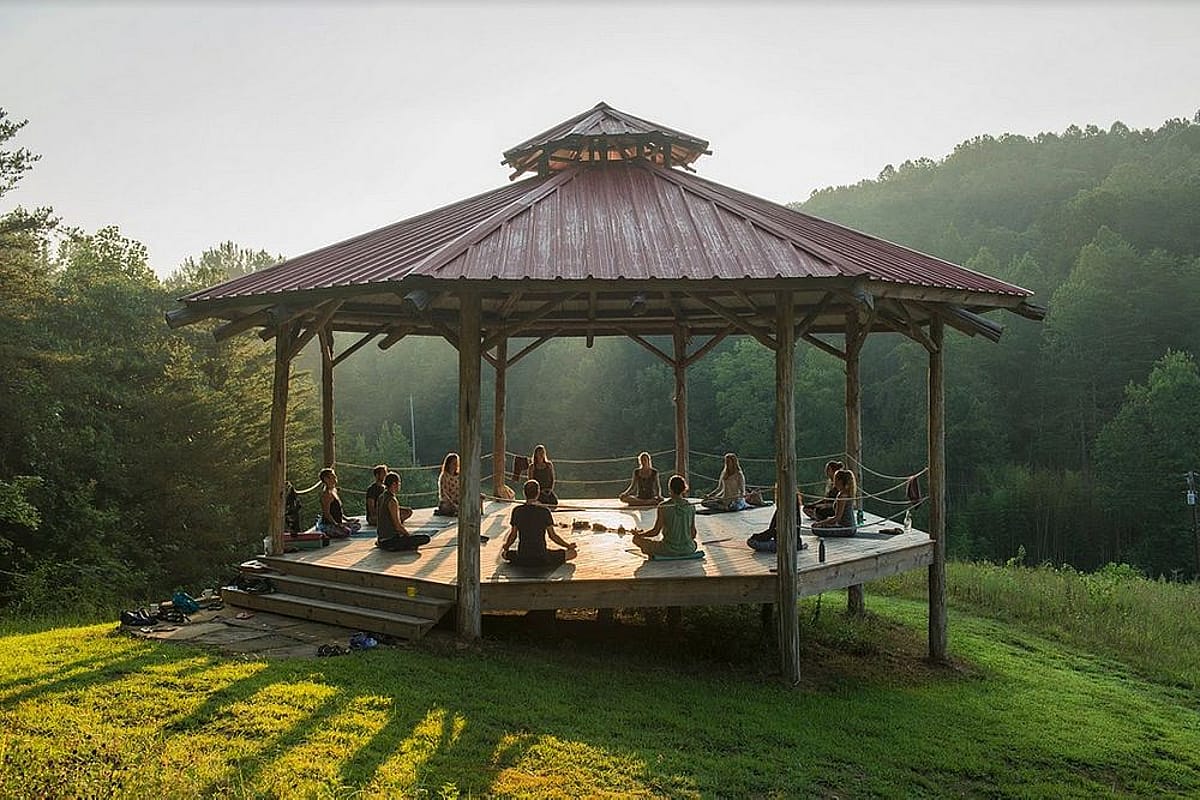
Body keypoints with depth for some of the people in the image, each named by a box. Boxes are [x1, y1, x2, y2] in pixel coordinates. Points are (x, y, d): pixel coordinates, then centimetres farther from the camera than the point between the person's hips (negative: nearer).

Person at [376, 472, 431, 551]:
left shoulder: (382, 497, 8)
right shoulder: (392, 501, -19)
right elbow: (397, 525, -18)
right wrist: (409, 535, -6)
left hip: (381, 536, 9)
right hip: (390, 540, -9)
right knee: (426, 538, -16)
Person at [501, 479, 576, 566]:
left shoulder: (517, 511, -2)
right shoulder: (544, 511, -8)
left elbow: (512, 535, 7)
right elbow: (553, 535, -1)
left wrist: (505, 546, 28)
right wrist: (568, 545, 15)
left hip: (521, 560, 3)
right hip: (542, 560, -3)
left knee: (503, 552, 32)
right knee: (573, 552, 9)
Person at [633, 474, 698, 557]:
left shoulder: (663, 507, -12)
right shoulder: (691, 507, -3)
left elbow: (655, 531, -8)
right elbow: (693, 534, 4)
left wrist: (639, 535, 9)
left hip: (669, 550, -4)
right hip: (688, 549, 4)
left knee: (636, 539, 11)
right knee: (694, 541, 42)